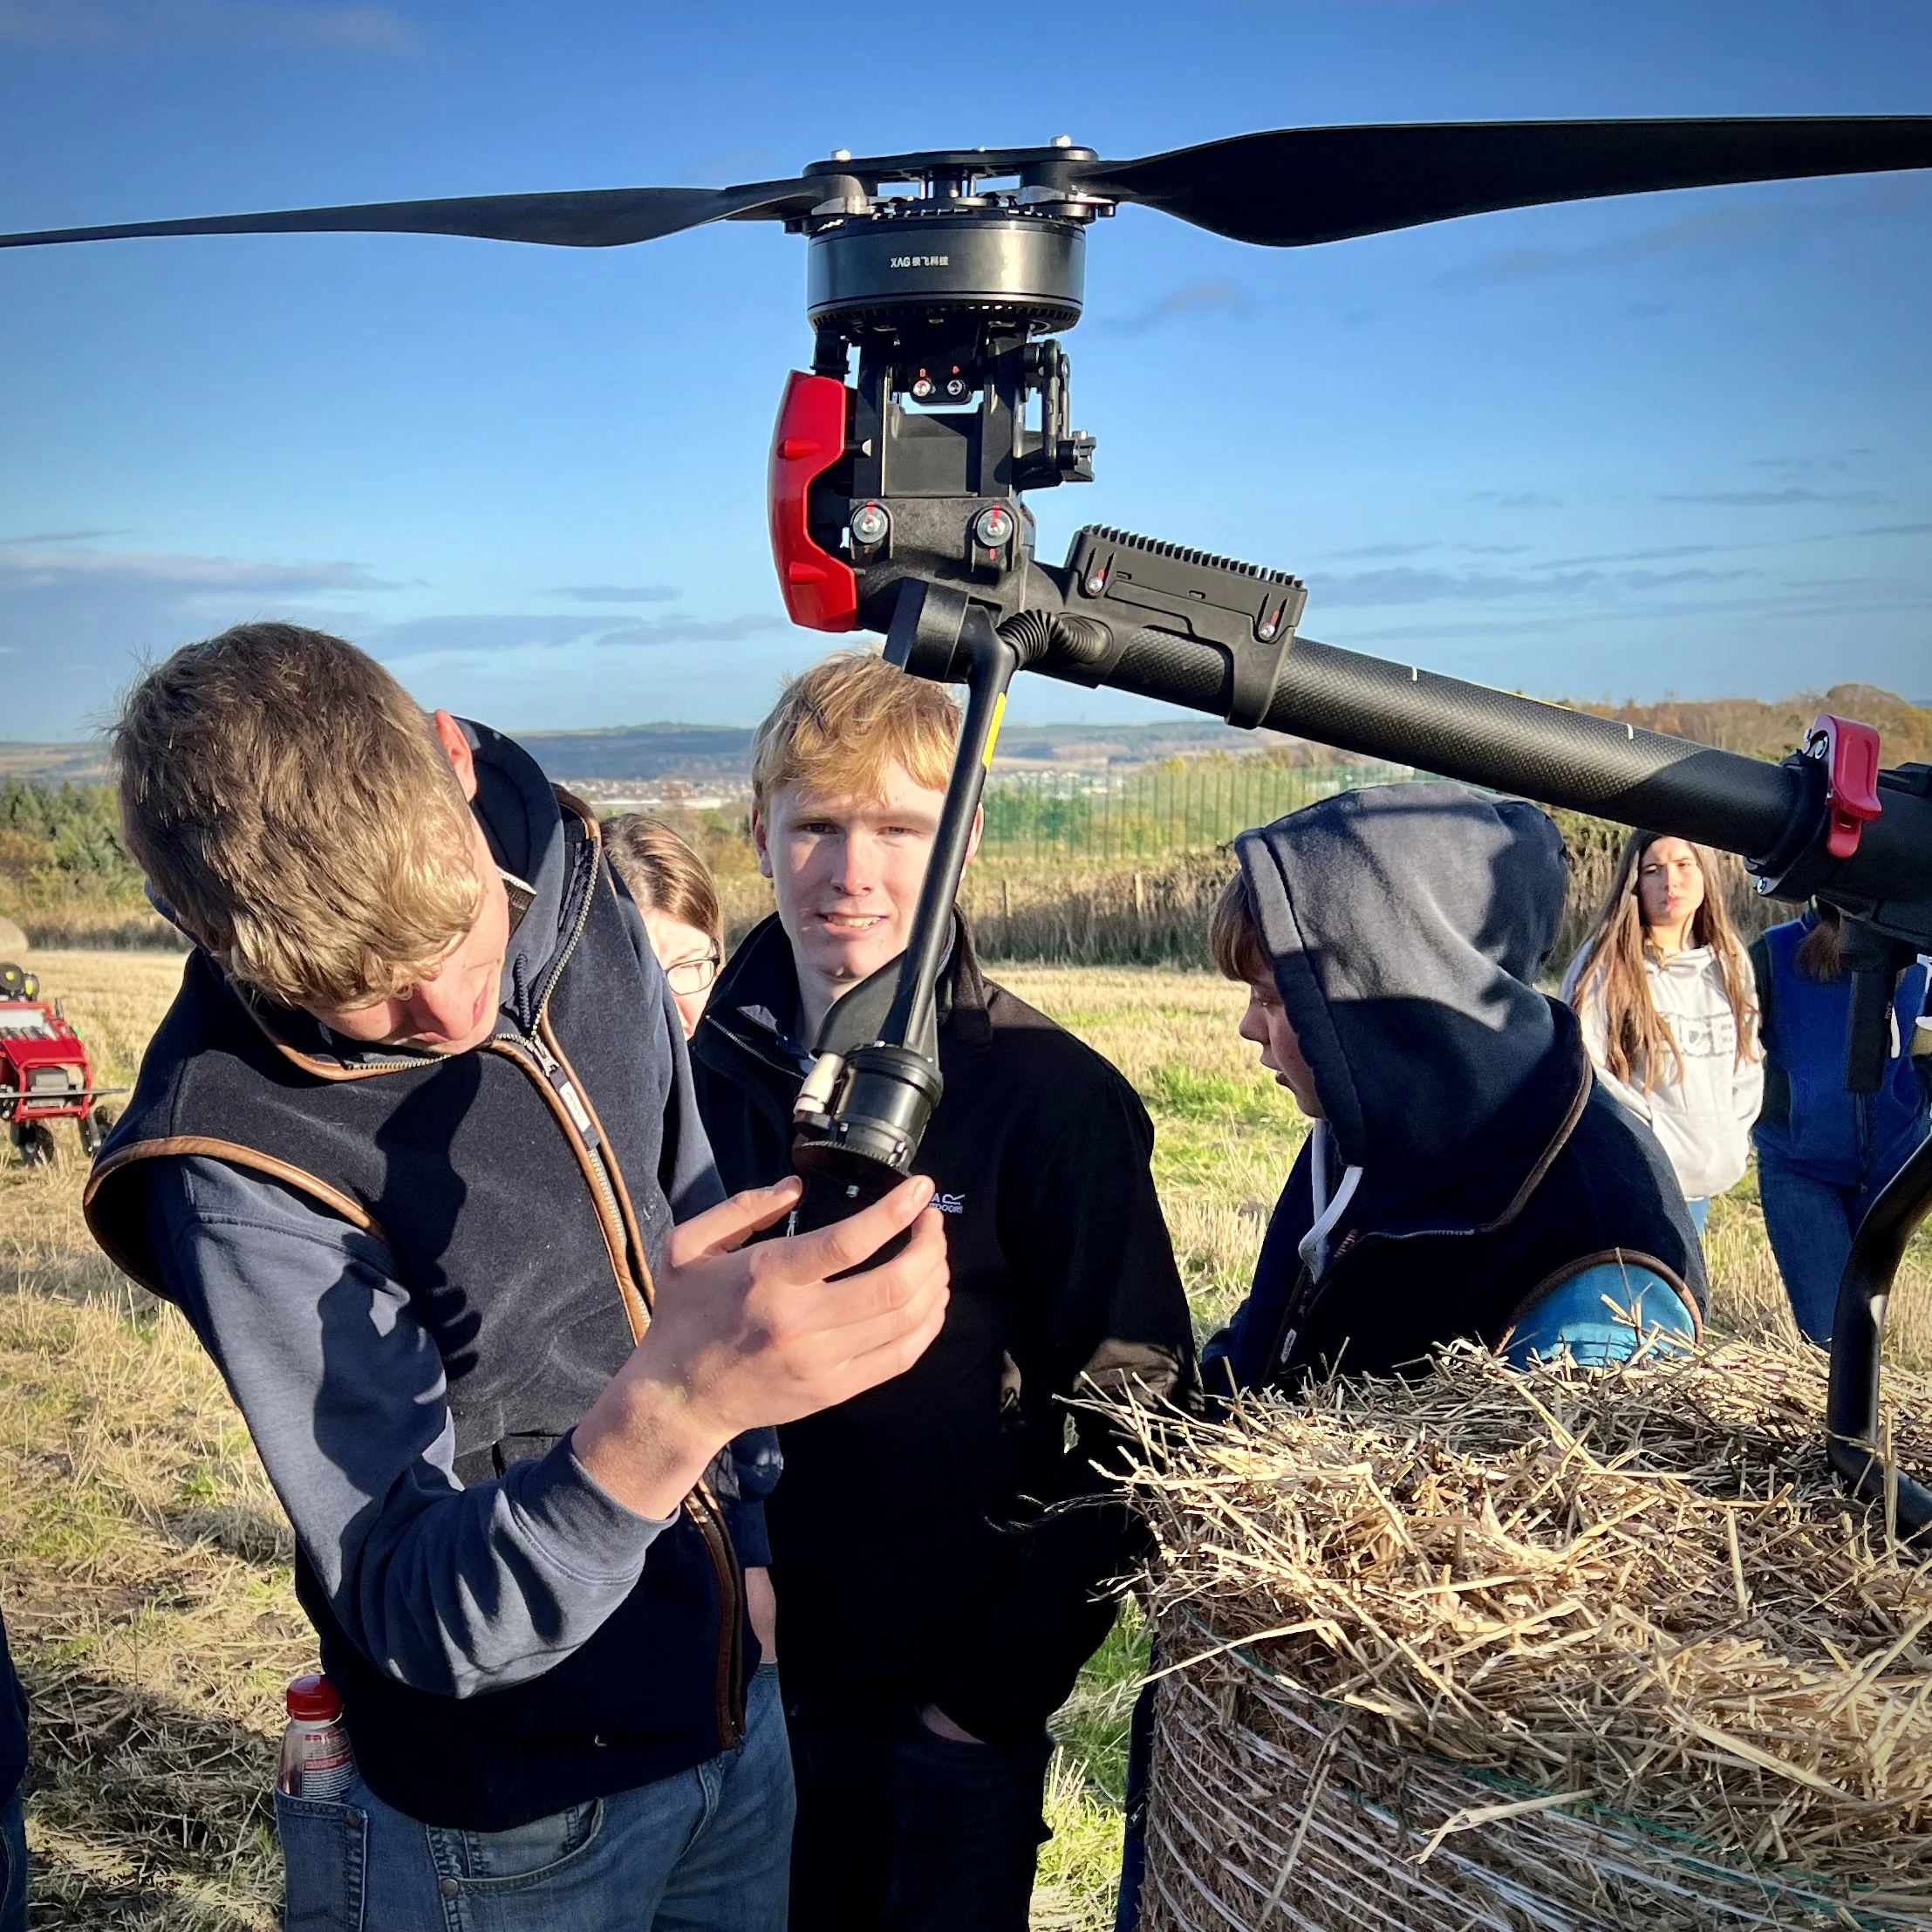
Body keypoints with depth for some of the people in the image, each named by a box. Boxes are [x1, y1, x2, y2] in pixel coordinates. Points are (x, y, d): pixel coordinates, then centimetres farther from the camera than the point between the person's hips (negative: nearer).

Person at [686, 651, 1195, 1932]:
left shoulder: (1052, 1100, -15)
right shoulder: (711, 1076, -3)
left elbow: (1129, 1421, -13)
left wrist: (994, 1692, -13)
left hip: (946, 1711, -3)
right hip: (734, 1686, 4)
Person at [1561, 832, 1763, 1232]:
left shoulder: (1729, 962, 11)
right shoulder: (1606, 963, -6)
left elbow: (1748, 1057, 19)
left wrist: (1733, 1138, 6)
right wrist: (1656, 1136, -13)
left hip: (1705, 1179, 6)